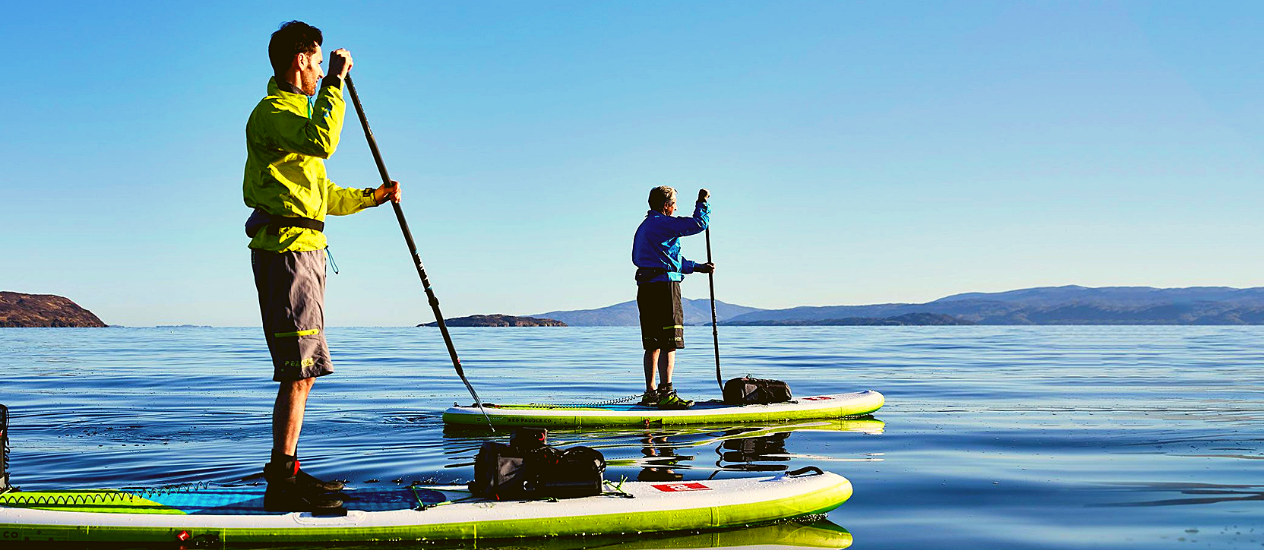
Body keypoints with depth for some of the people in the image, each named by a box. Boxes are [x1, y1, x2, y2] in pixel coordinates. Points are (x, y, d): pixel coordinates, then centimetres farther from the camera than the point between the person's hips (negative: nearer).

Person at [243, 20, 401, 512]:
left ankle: (285, 472, 15)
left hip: (302, 251, 11)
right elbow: (323, 141, -28)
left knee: (301, 371, 11)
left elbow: (324, 197, 32)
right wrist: (336, 81, -19)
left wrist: (374, 196, 33)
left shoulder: (295, 113, 28)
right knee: (299, 370, -15)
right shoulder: (271, 111, -6)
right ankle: (282, 485, -15)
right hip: (287, 247, -11)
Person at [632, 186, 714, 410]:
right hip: (664, 286, -10)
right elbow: (698, 223, -12)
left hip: (645, 288, 10)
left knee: (653, 344, 13)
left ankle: (650, 393, 17)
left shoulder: (644, 227, 22)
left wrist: (696, 267, 24)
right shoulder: (662, 224, -10)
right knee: (669, 344, -9)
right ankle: (666, 394, -13)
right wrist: (702, 202, 5)